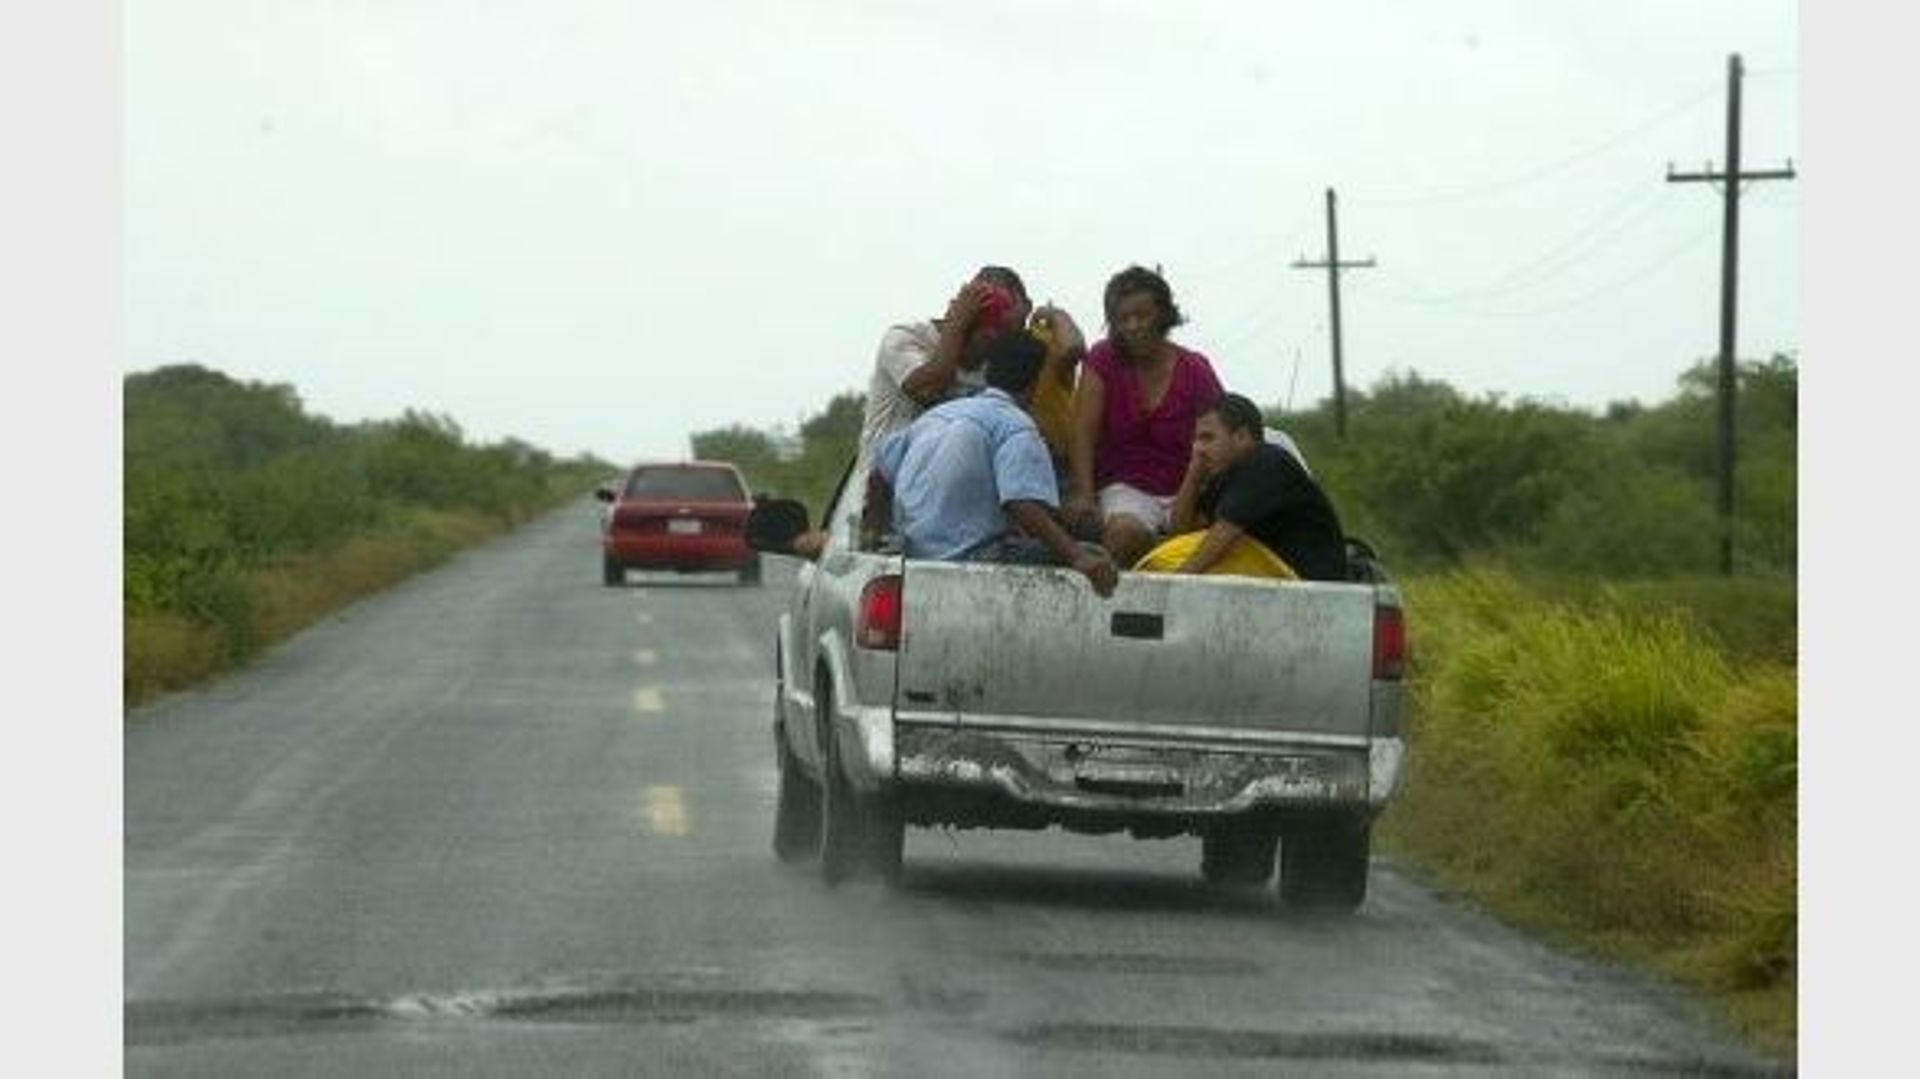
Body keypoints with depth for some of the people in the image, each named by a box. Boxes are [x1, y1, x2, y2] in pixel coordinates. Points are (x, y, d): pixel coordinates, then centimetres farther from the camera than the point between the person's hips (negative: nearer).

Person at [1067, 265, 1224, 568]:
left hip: (1184, 489, 1)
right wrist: (1084, 496, -20)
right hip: (1124, 488, -1)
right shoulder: (1103, 359, 2)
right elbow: (1084, 432, -5)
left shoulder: (1195, 371, 2)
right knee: (1126, 532, -35)